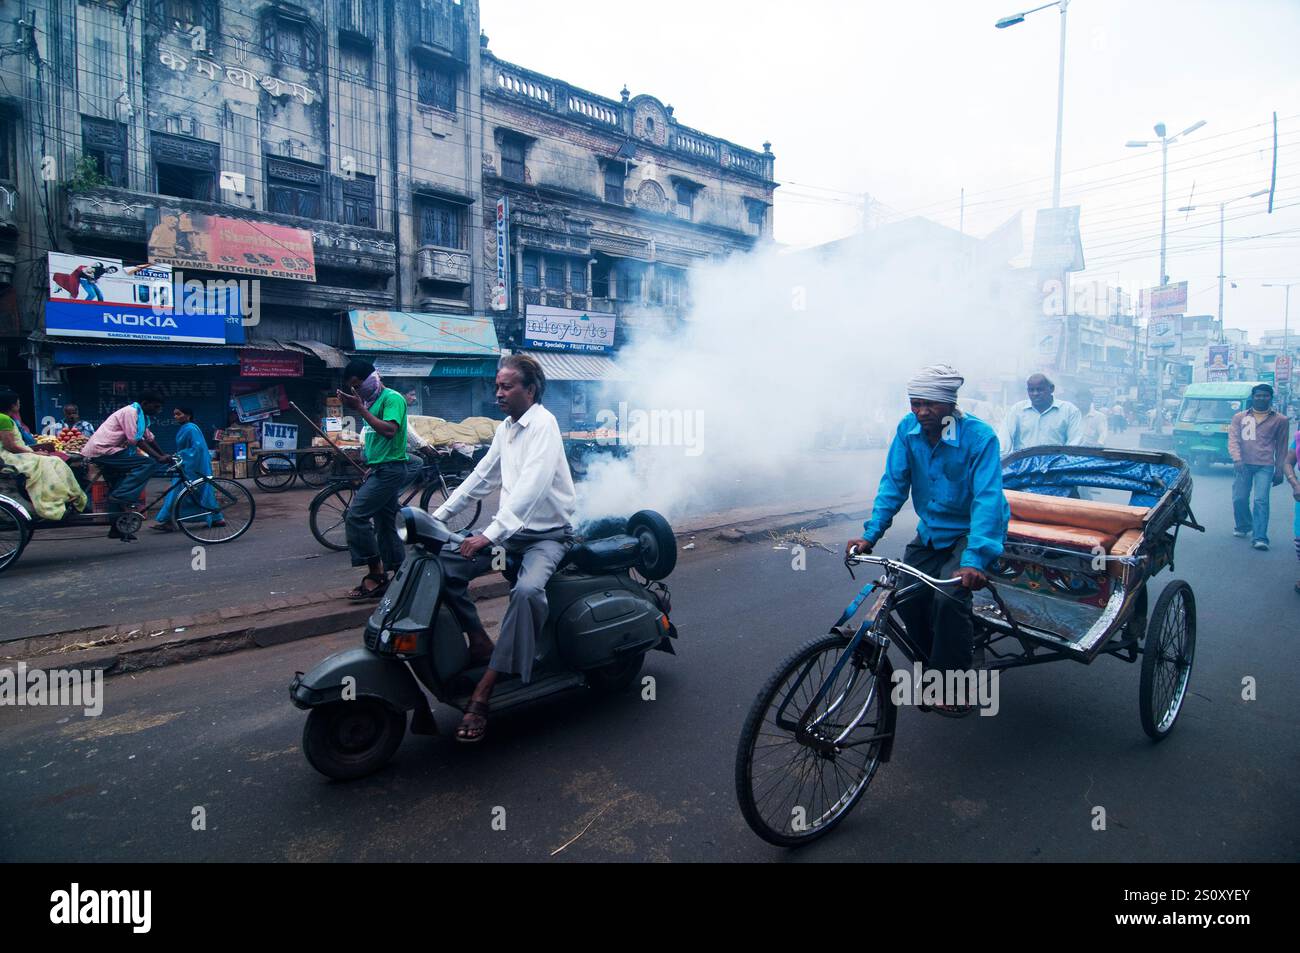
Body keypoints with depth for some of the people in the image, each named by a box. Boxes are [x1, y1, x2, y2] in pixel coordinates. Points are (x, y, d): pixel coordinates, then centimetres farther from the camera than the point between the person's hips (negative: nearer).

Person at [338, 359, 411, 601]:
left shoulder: (392, 398, -10)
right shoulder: (374, 401, 17)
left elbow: (389, 430, -26)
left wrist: (361, 409, -22)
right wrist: (370, 468, 21)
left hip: (390, 469, -10)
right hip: (382, 470, 10)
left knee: (355, 515, -15)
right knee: (385, 525, 11)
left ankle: (376, 573, -8)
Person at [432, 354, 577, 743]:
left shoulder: (543, 424, -15)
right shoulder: (506, 428, 13)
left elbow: (531, 488, -27)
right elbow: (481, 478, 19)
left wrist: (490, 535, -32)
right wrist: (439, 515, 11)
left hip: (547, 534, -8)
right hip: (510, 529, 8)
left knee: (527, 590, -34)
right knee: (445, 565, -11)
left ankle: (483, 691, -30)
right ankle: (479, 641, 0)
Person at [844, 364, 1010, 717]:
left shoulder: (979, 436, -23)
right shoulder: (908, 429, -10)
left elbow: (987, 499, -31)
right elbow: (893, 485, -8)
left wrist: (974, 559, -43)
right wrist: (870, 535, -19)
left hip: (972, 531, -5)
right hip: (931, 532, 5)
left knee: (949, 596, -25)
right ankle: (933, 659, 20)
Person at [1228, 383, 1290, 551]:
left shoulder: (1280, 420, 9)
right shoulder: (1239, 417, 10)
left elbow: (1281, 447, 11)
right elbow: (1233, 439, 1)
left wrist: (1279, 471, 9)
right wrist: (1237, 459, -15)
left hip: (1265, 466, -2)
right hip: (1244, 465, 2)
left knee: (1261, 500, -12)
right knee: (1239, 499, 4)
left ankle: (1259, 538, -14)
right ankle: (1243, 527, 29)